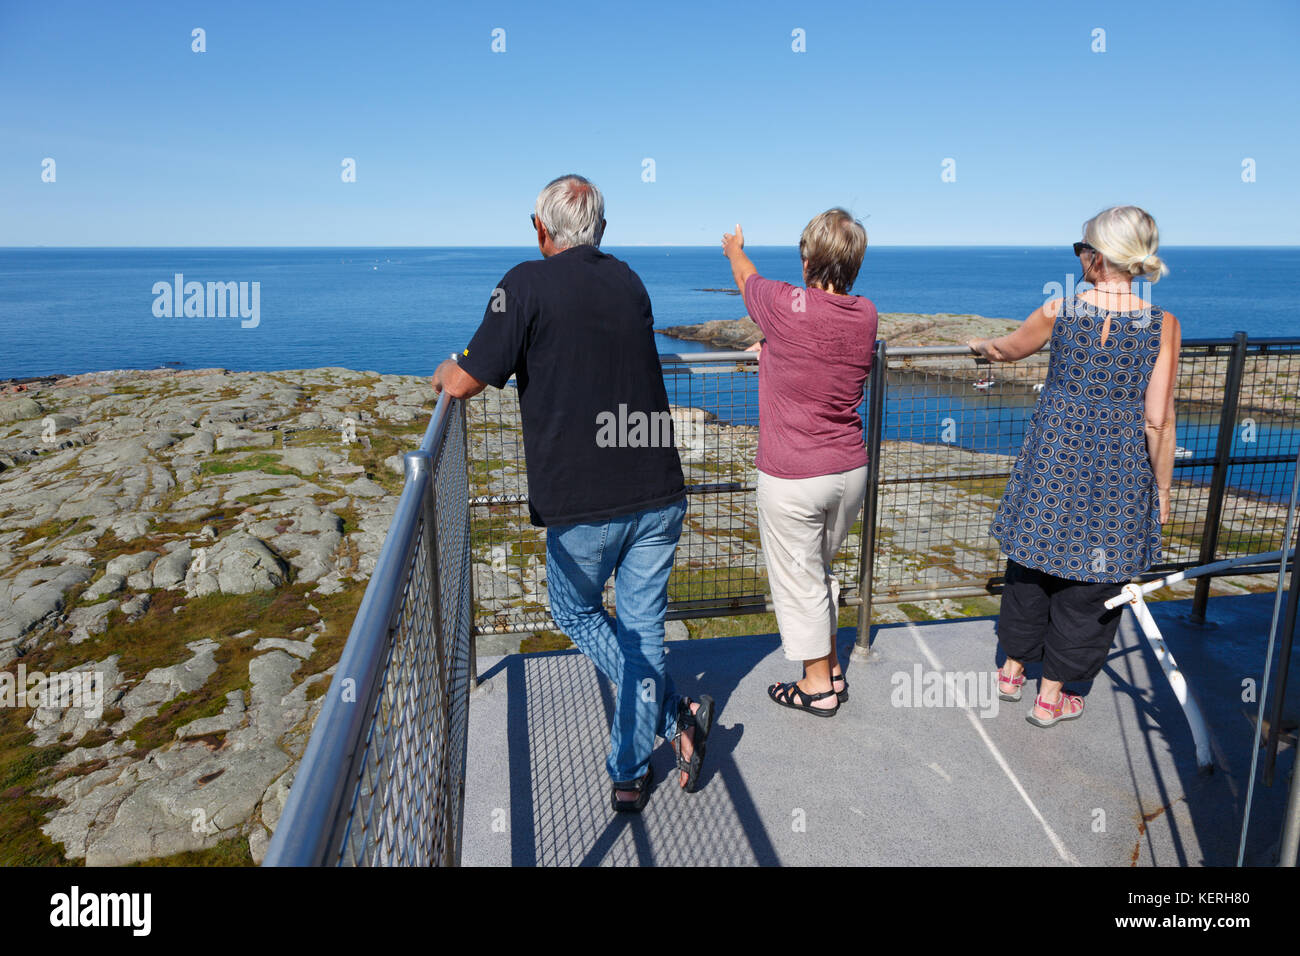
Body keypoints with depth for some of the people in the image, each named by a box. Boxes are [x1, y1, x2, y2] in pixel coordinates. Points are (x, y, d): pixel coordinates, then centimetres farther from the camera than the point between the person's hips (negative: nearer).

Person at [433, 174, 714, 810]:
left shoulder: (527, 284, -9)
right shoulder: (630, 282, 10)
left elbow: (465, 383, -11)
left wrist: (443, 371, 13)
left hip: (582, 504, -5)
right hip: (659, 494, 5)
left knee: (576, 612, 20)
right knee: (642, 625, 14)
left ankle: (676, 715, 11)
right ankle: (629, 777, 22)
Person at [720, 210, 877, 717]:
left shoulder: (789, 305, -18)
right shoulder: (865, 314, -3)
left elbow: (748, 280, 6)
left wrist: (735, 249, 27)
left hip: (792, 479, -6)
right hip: (850, 471, 6)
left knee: (798, 579, 10)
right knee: (819, 570, 23)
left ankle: (817, 686, 23)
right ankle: (833, 670, 35)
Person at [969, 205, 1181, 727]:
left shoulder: (1060, 310, -8)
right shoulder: (1162, 325, -11)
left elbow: (1009, 348, 12)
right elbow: (1159, 422, -11)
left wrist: (984, 346, 35)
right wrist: (1162, 489, 0)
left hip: (1052, 456, 1)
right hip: (1119, 467, -1)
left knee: (1033, 564, 19)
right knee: (1090, 578, 13)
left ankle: (1012, 670, 34)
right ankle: (1051, 696, 24)